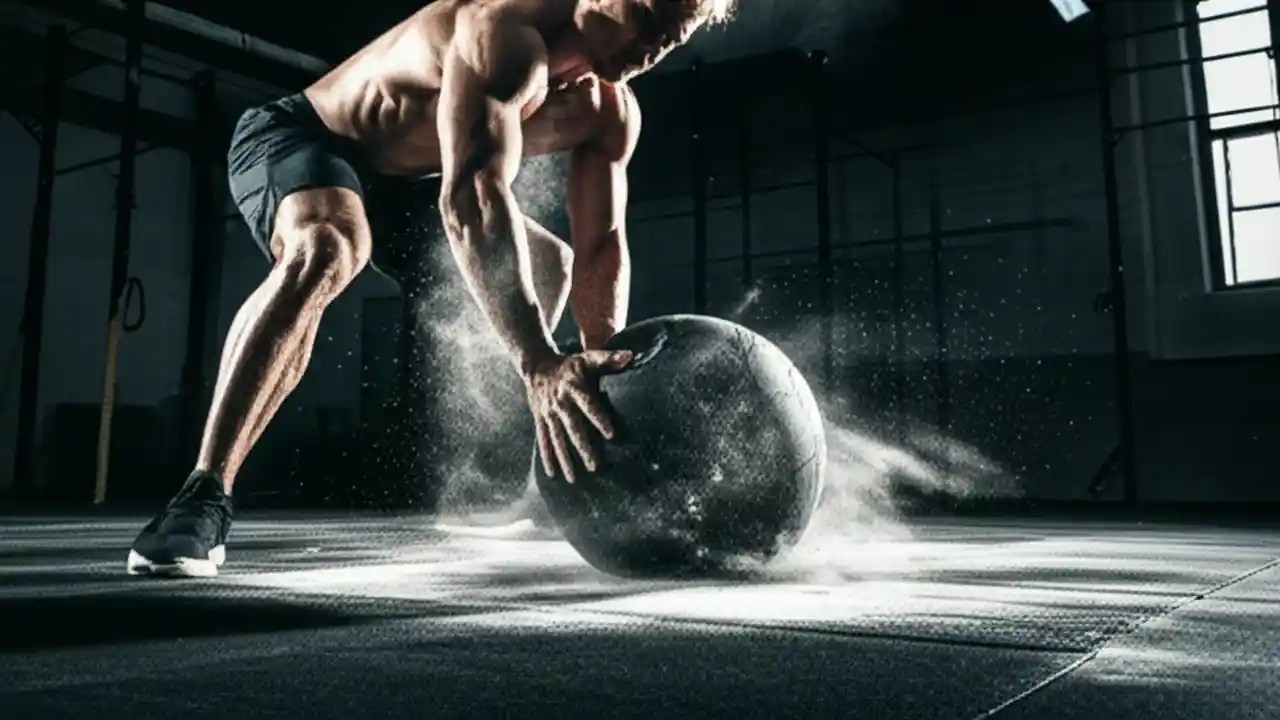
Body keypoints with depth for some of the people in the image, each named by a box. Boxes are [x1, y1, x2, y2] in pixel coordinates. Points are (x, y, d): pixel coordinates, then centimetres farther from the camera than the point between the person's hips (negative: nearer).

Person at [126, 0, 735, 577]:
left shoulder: (609, 114, -7)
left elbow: (601, 247, -6)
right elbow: (470, 197, -48)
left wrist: (601, 361, -21)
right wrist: (539, 363, -57)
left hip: (397, 178, 9)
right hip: (293, 135, -8)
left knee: (551, 267, 11)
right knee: (327, 248, -41)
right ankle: (203, 497, -37)